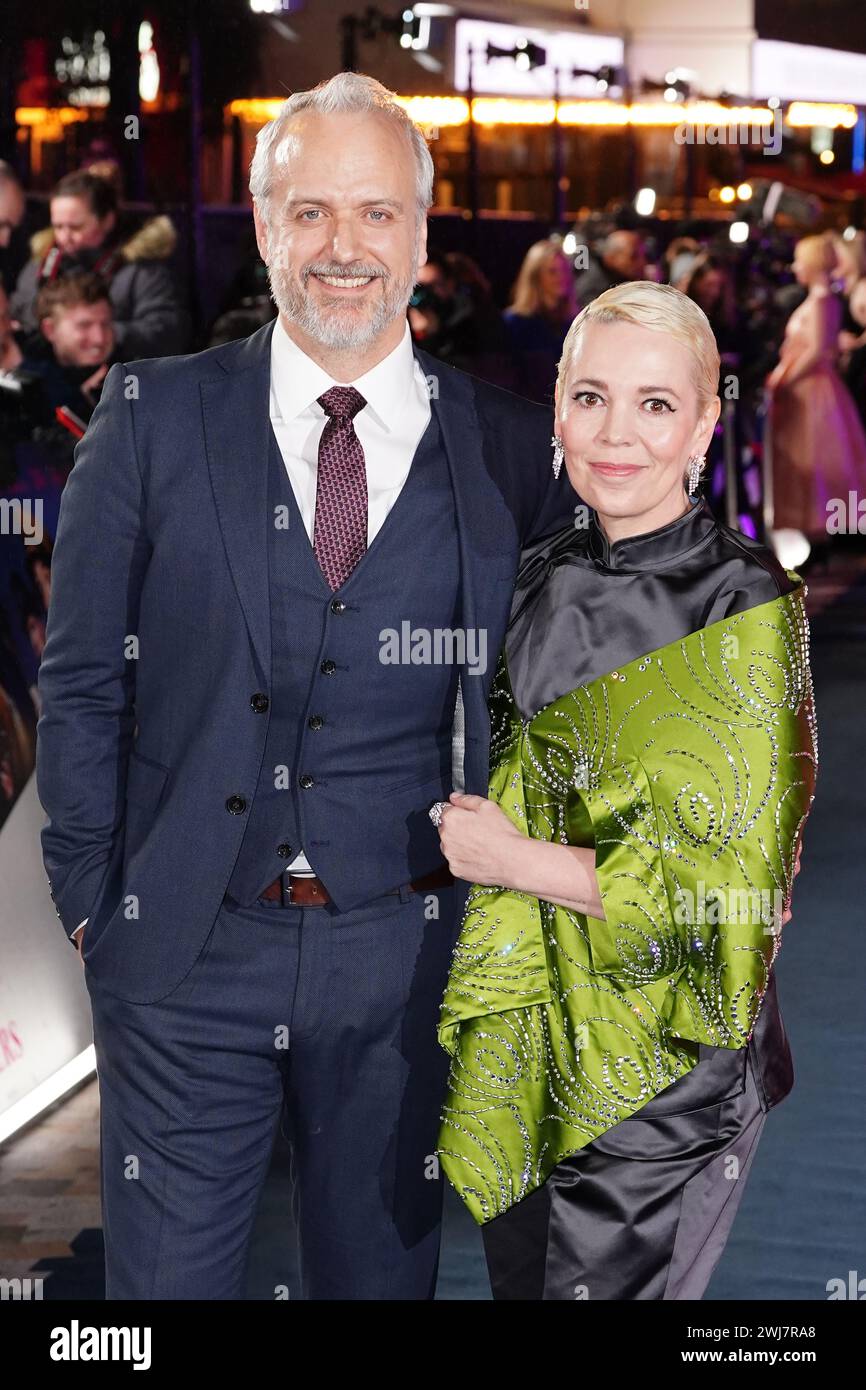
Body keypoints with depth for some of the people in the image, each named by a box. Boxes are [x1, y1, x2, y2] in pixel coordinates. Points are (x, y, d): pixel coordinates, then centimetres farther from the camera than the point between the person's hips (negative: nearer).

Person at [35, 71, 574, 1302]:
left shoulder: (508, 446, 0)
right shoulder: (153, 416, -2)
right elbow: (81, 680, 0)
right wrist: (91, 901, -2)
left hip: (402, 960, 1)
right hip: (185, 948, -1)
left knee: (381, 1272, 16)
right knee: (163, 1280, 9)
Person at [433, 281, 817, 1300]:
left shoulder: (746, 605, -16)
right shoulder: (543, 580, 3)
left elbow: (732, 875, -19)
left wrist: (510, 860, -15)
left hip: (665, 1054, -6)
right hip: (527, 1029, 6)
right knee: (519, 1274, 20)